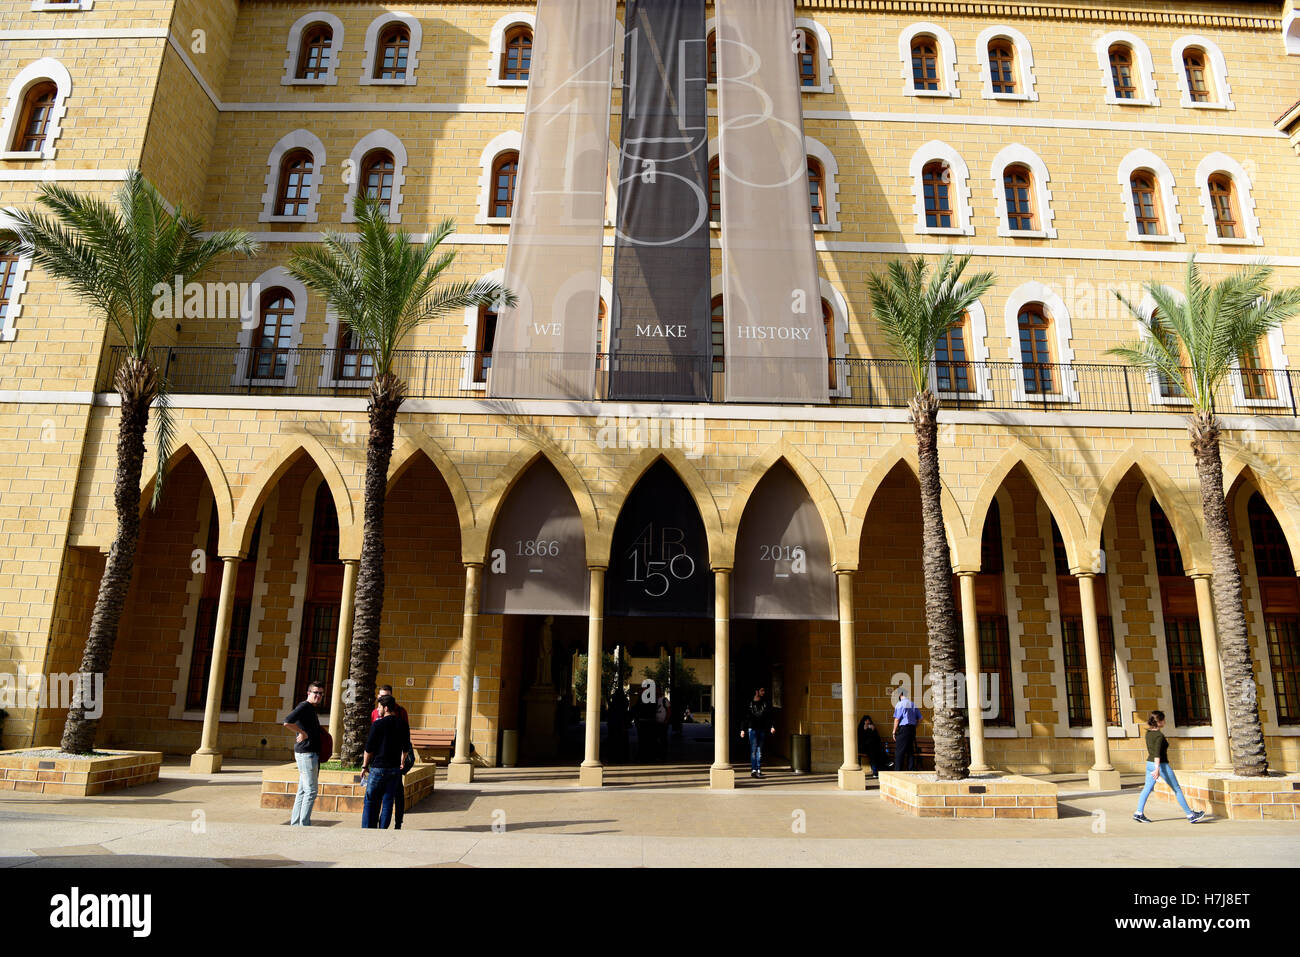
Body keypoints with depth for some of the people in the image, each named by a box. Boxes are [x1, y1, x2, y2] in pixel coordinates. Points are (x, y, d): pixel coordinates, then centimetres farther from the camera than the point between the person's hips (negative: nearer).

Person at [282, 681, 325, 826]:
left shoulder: (312, 709, 18)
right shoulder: (304, 707, -12)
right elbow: (287, 722, -26)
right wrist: (302, 733, -18)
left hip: (311, 754, 10)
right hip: (306, 754, -10)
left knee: (303, 791, 13)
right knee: (311, 791, -8)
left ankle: (295, 823, 19)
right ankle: (304, 824, -4)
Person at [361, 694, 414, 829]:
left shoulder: (378, 724, -10)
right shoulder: (403, 725, 4)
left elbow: (369, 748, -8)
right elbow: (406, 749, 13)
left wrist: (364, 766, 4)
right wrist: (402, 763, 28)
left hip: (378, 767, -4)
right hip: (395, 768, 4)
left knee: (370, 801, 6)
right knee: (388, 801, 9)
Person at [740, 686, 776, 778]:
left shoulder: (766, 704, 11)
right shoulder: (749, 704, 3)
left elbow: (770, 717, 7)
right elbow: (745, 718, 3)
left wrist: (772, 726, -9)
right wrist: (742, 729, -3)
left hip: (762, 729, 3)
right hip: (753, 729, -3)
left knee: (760, 750, 6)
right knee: (753, 749, -9)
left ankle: (759, 770, 11)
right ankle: (753, 770, -11)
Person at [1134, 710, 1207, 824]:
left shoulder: (1148, 733, 7)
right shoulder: (1159, 735, -17)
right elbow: (1157, 753, -25)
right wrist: (1157, 769, -28)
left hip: (1149, 763, 8)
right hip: (1161, 765, -8)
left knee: (1147, 788, 7)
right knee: (1177, 789, 6)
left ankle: (1139, 813, 1)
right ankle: (1190, 815, 16)